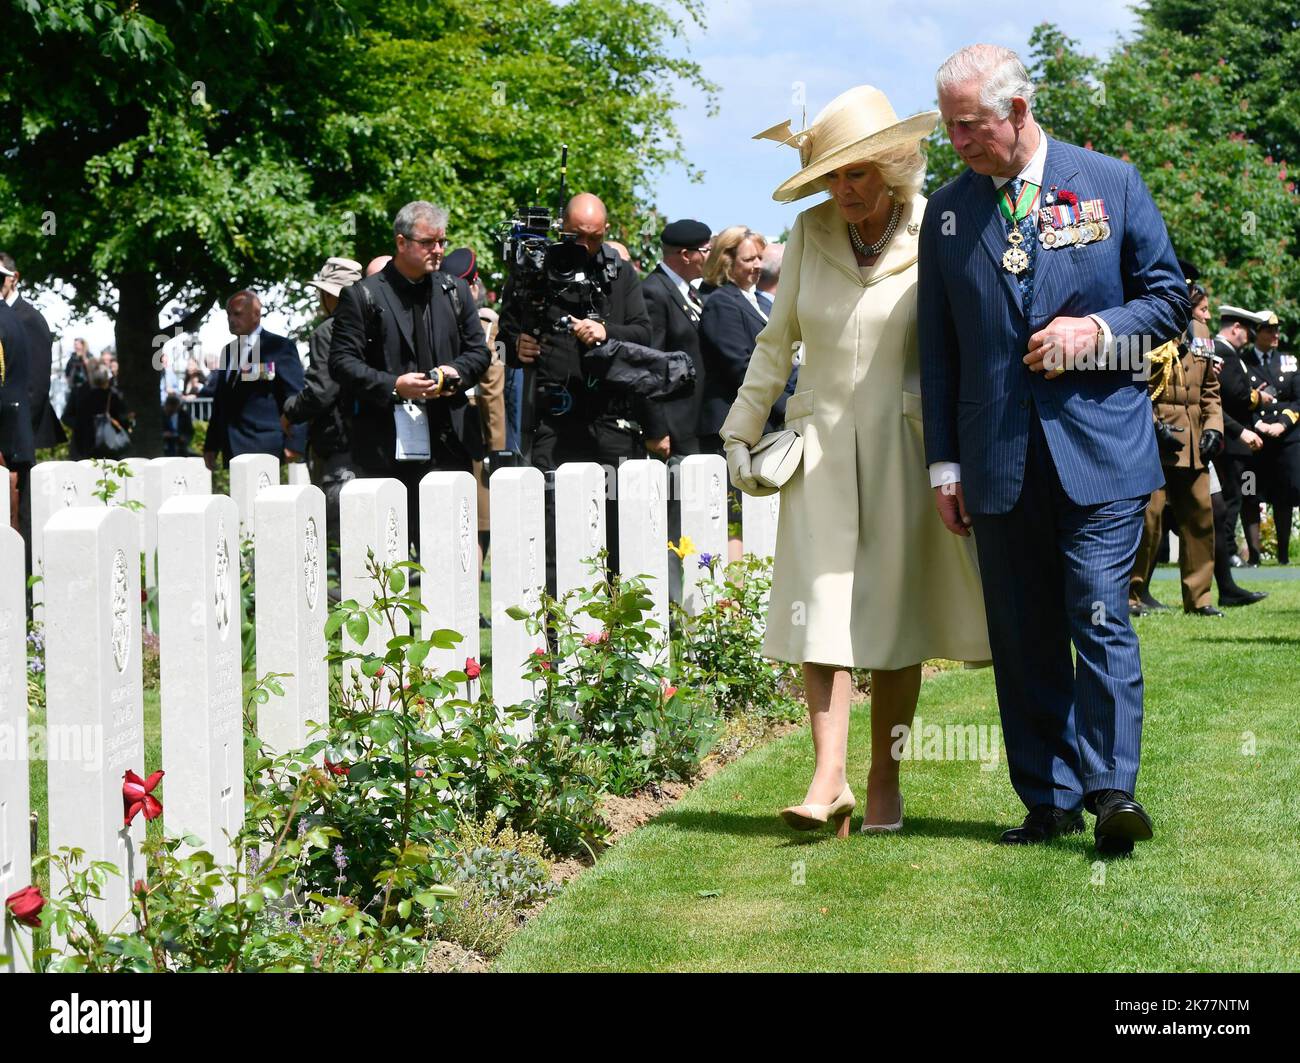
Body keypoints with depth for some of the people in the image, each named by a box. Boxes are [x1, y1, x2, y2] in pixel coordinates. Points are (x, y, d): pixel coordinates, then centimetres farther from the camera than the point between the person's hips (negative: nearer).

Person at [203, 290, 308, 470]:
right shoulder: (228, 351, 20)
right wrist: (211, 446, 16)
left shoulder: (280, 347, -1)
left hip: (266, 449, -6)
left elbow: (296, 398, -6)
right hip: (232, 451, 6)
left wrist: (294, 444, -14)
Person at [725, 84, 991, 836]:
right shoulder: (811, 234, 3)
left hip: (904, 443, -2)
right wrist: (743, 429, 12)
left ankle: (885, 781, 12)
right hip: (821, 439, 2)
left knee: (895, 611, 3)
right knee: (820, 606, -8)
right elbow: (777, 341, 12)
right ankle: (829, 779, -13)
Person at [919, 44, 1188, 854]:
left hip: (1100, 446, -3)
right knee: (1023, 636, 5)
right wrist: (945, 464, 8)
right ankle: (1051, 800, 11)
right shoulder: (947, 212, 10)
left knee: (1100, 617, -12)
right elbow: (938, 348, 12)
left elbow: (1169, 298, 8)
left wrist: (1096, 331, -11)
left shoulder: (1111, 185, 3)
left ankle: (1112, 789, -10)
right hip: (999, 459, 3)